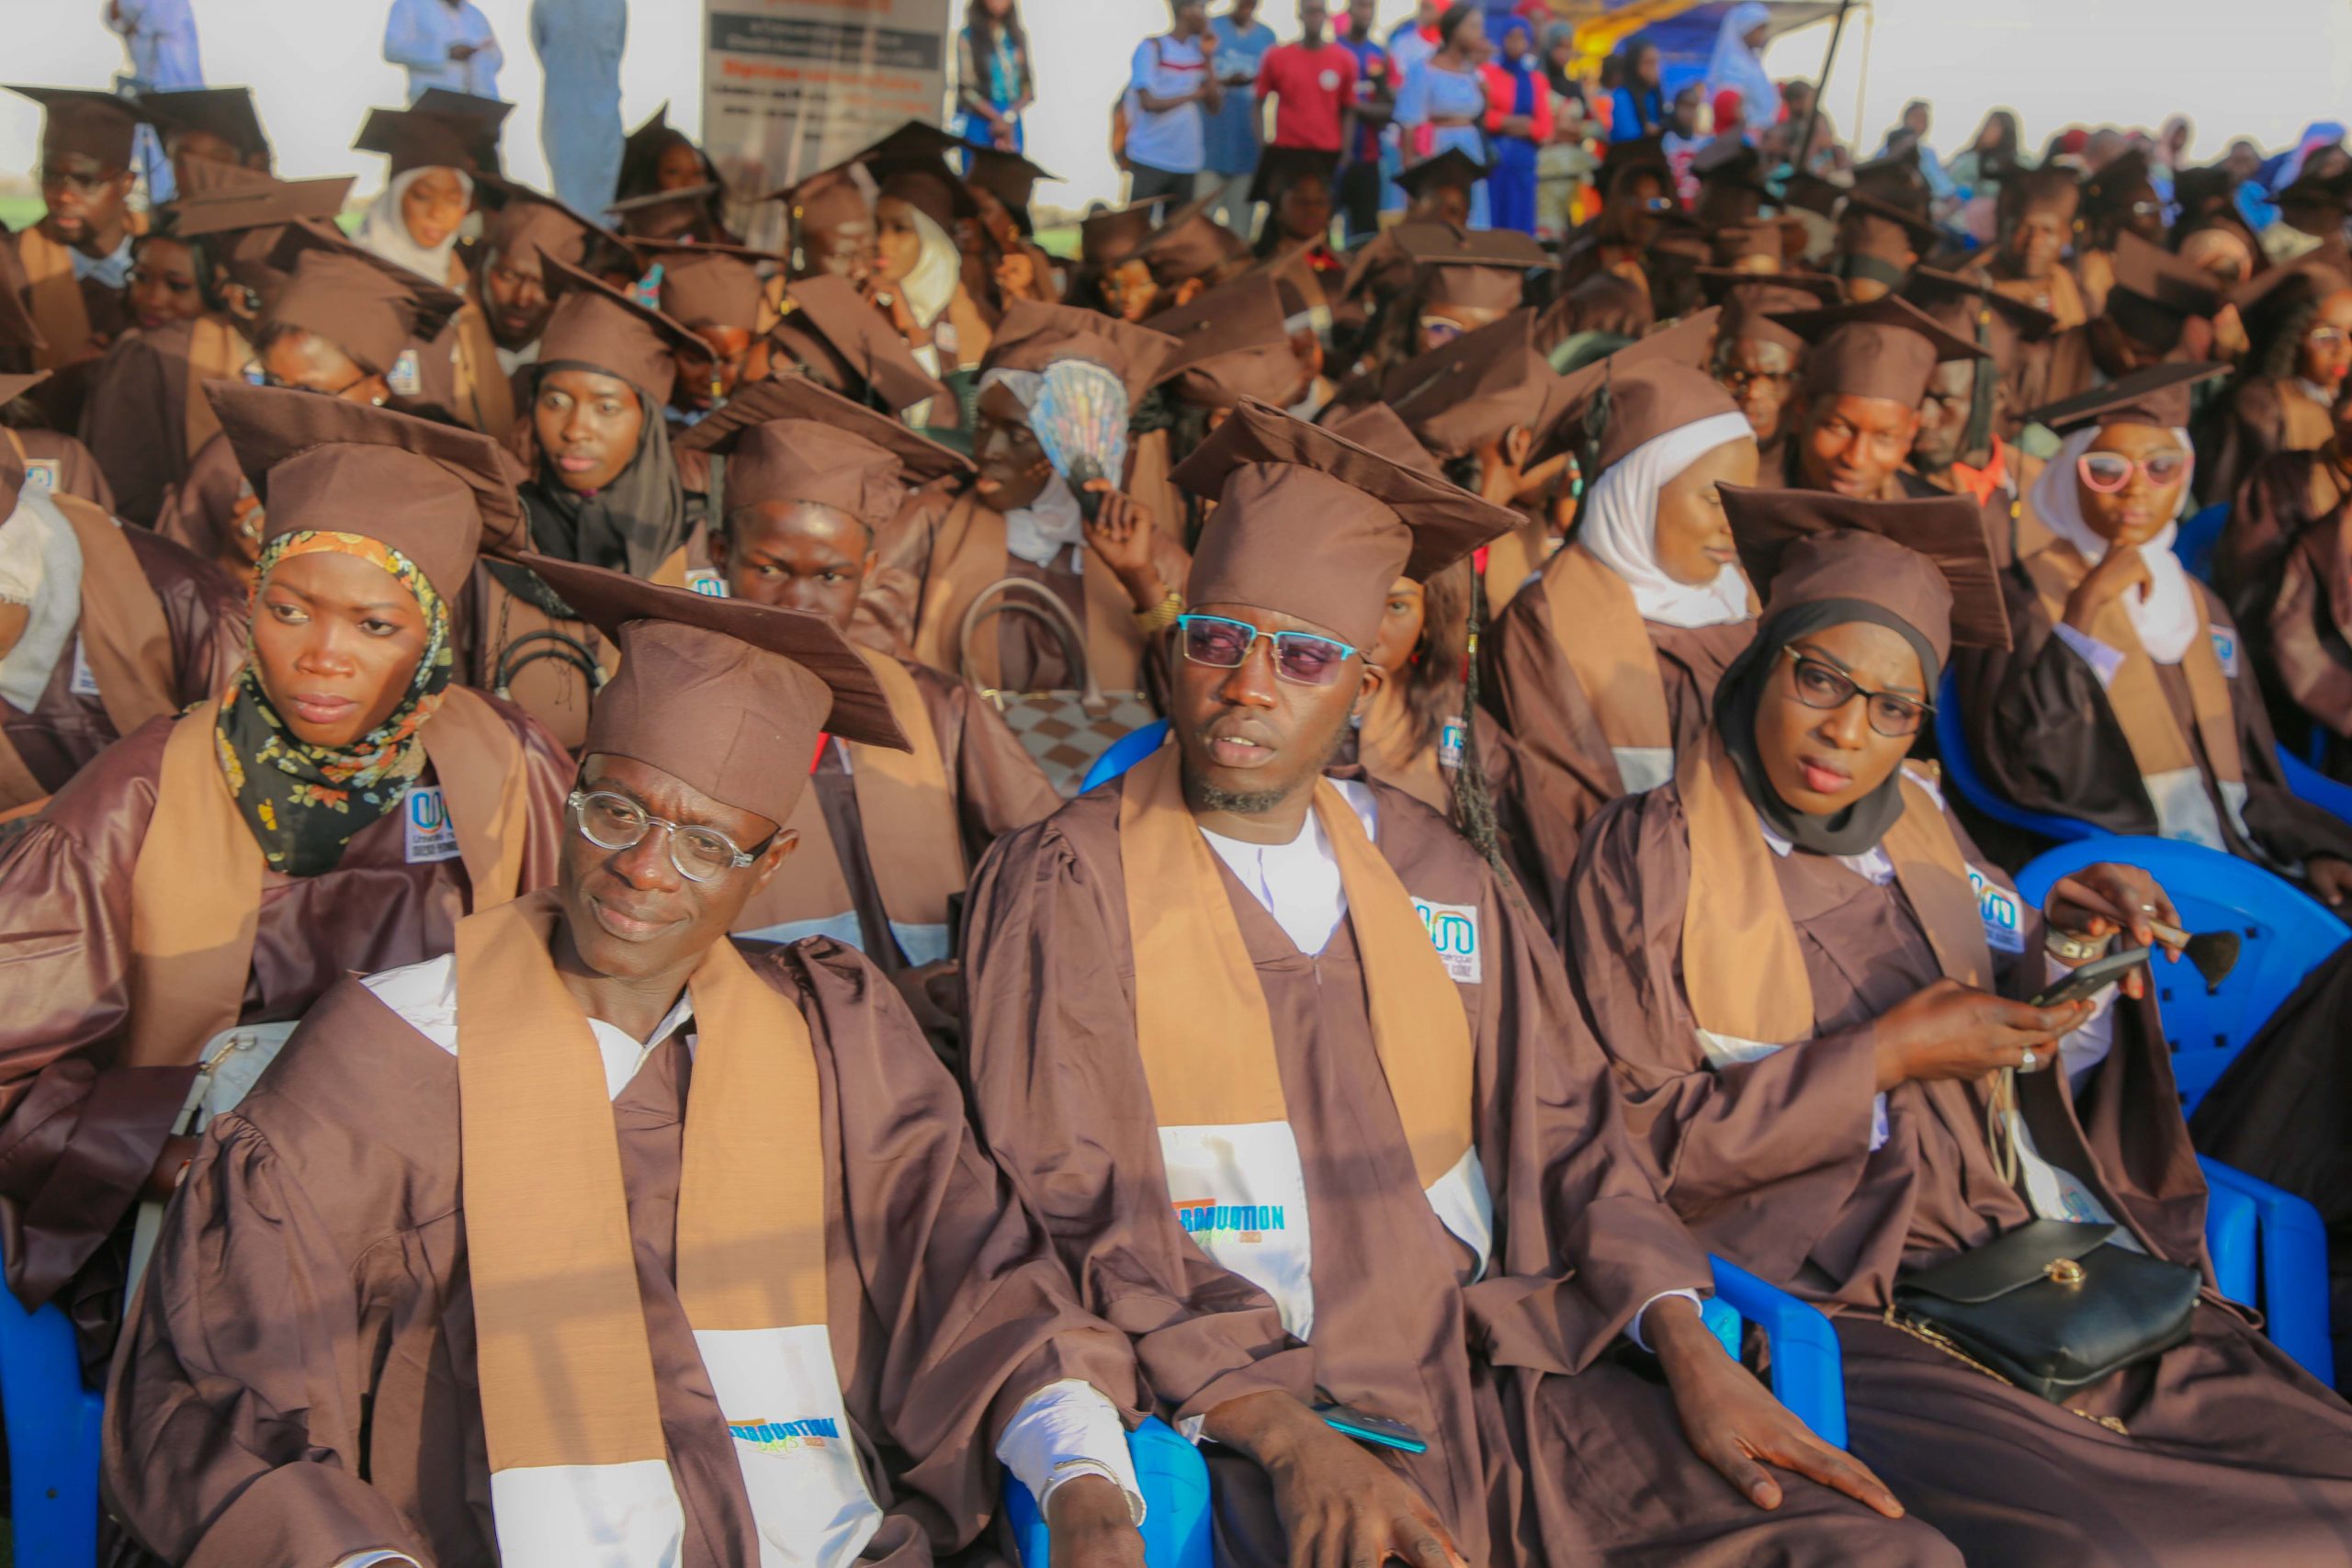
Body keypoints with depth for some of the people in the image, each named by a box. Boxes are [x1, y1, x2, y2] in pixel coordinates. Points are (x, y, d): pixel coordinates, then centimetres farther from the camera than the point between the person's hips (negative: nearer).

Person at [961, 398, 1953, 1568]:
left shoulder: (1430, 870, 13)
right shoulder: (1067, 885, -1)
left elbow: (1562, 1127, 13)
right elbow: (1074, 1209, -8)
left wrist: (1690, 1354, -3)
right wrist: (1288, 1441, -20)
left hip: (1501, 1369, 4)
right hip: (1254, 1414, -4)